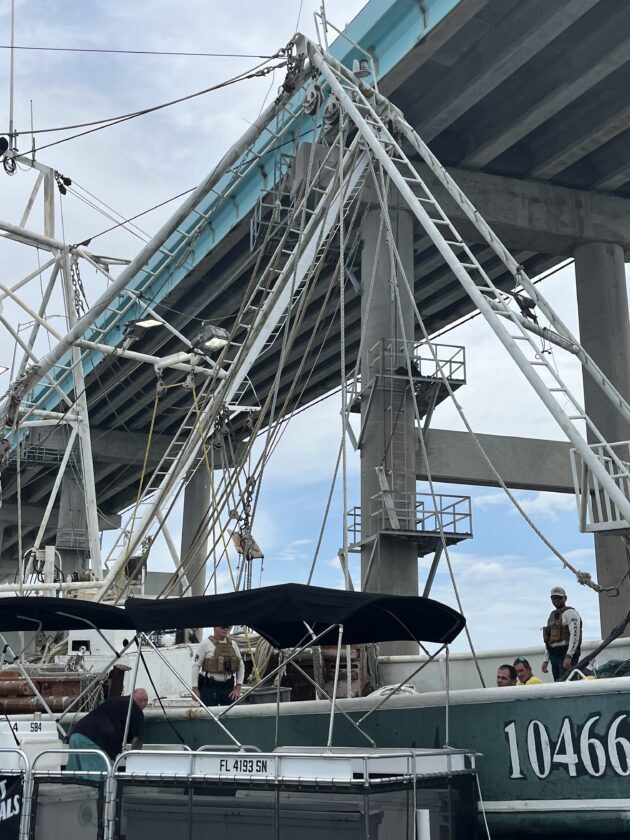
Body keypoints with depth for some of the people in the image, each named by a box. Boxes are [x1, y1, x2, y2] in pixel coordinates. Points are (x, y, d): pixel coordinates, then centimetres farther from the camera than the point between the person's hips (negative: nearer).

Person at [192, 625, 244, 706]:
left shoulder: (232, 644, 10)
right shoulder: (206, 643, -3)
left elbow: (241, 666, 14)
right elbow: (196, 666, -4)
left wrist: (238, 687, 4)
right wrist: (195, 688, -9)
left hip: (228, 687, 4)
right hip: (209, 687, -4)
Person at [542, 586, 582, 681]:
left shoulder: (570, 613, -4)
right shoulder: (552, 615, 22)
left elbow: (575, 636, -16)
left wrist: (568, 656, -25)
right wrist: (546, 660, 19)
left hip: (567, 654, -8)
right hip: (554, 655, 8)